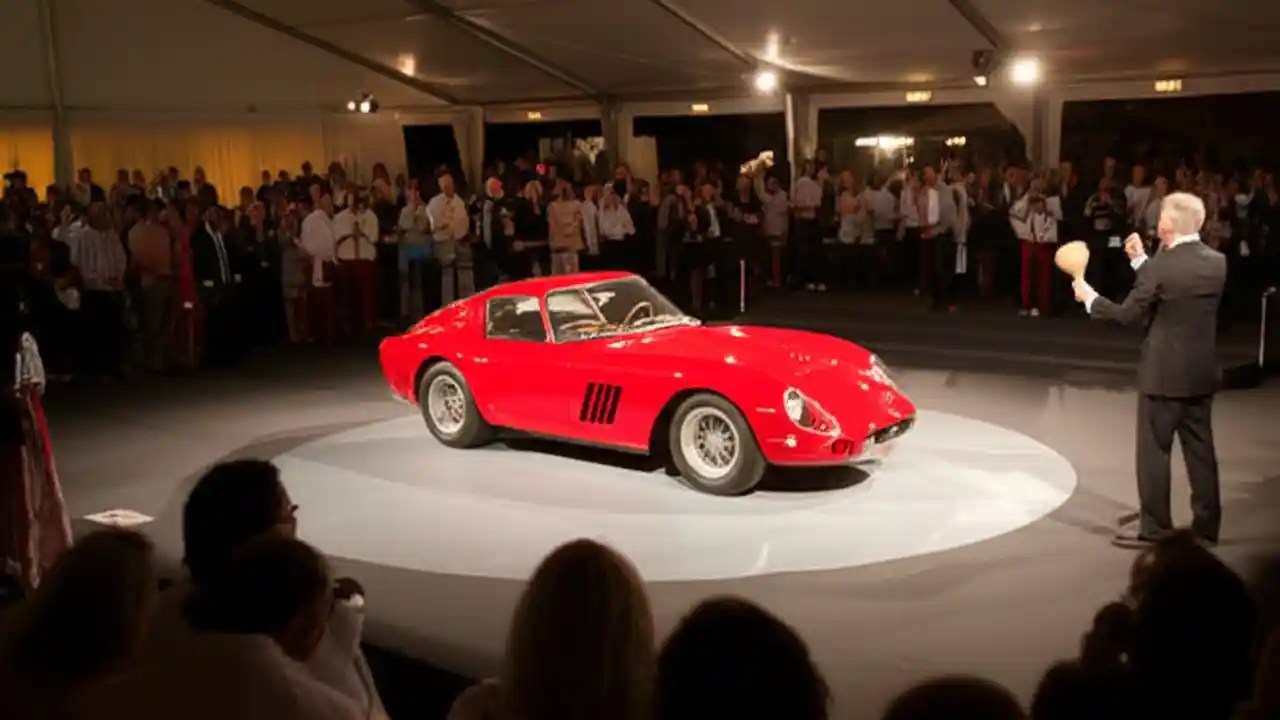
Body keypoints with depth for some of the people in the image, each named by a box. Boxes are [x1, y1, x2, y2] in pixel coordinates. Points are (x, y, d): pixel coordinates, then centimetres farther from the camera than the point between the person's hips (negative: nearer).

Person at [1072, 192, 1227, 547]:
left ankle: (1154, 527, 9)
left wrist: (1089, 297, 3)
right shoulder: (1217, 262, 1)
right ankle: (1207, 525, 20)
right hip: (1202, 372, 6)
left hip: (1163, 372, -6)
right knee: (1200, 449, 13)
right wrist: (1141, 261, 18)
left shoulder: (1161, 267, -18)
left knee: (1154, 450, 3)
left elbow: (1127, 314, -10)